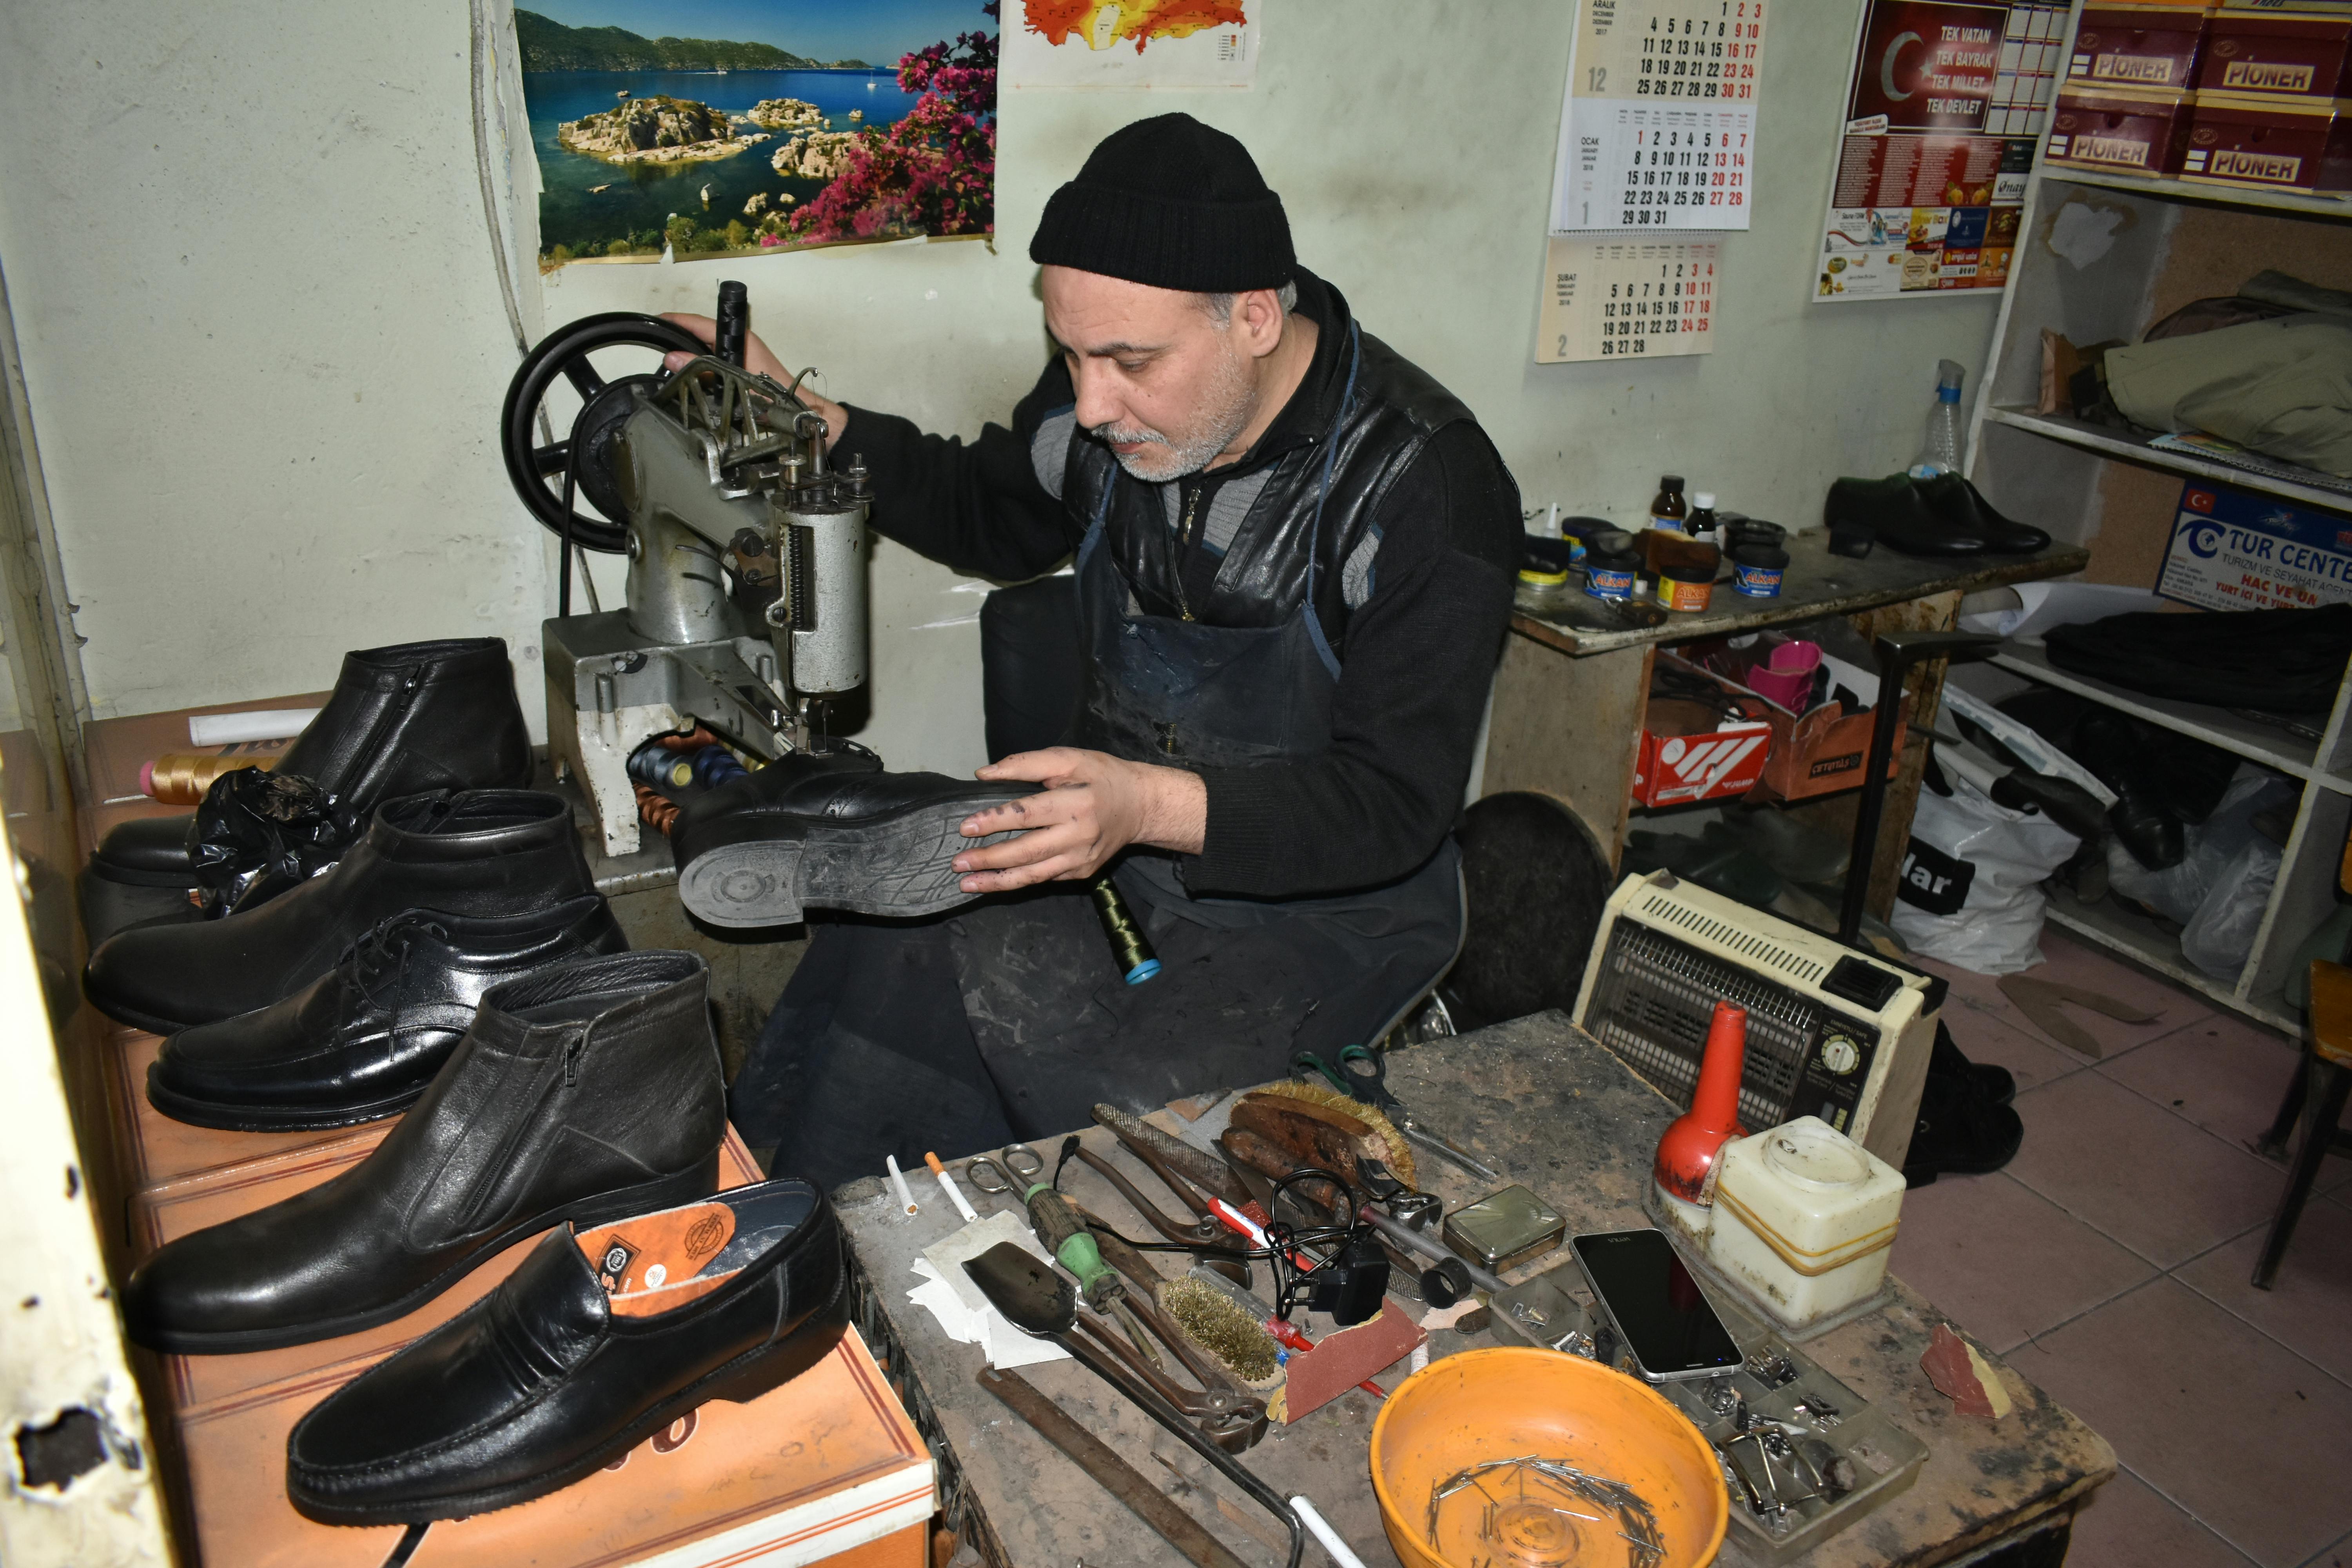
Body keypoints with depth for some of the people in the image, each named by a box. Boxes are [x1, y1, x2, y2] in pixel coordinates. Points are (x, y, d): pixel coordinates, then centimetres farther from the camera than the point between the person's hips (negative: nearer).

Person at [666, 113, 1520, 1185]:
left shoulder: (1427, 485, -21)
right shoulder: (1111, 402, -4)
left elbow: (1394, 804, -22)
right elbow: (992, 517, 19)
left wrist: (1151, 805, -37)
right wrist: (801, 421, 5)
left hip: (1324, 901, -4)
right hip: (1107, 836, 5)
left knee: (1125, 1111, -29)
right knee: (877, 975, -20)